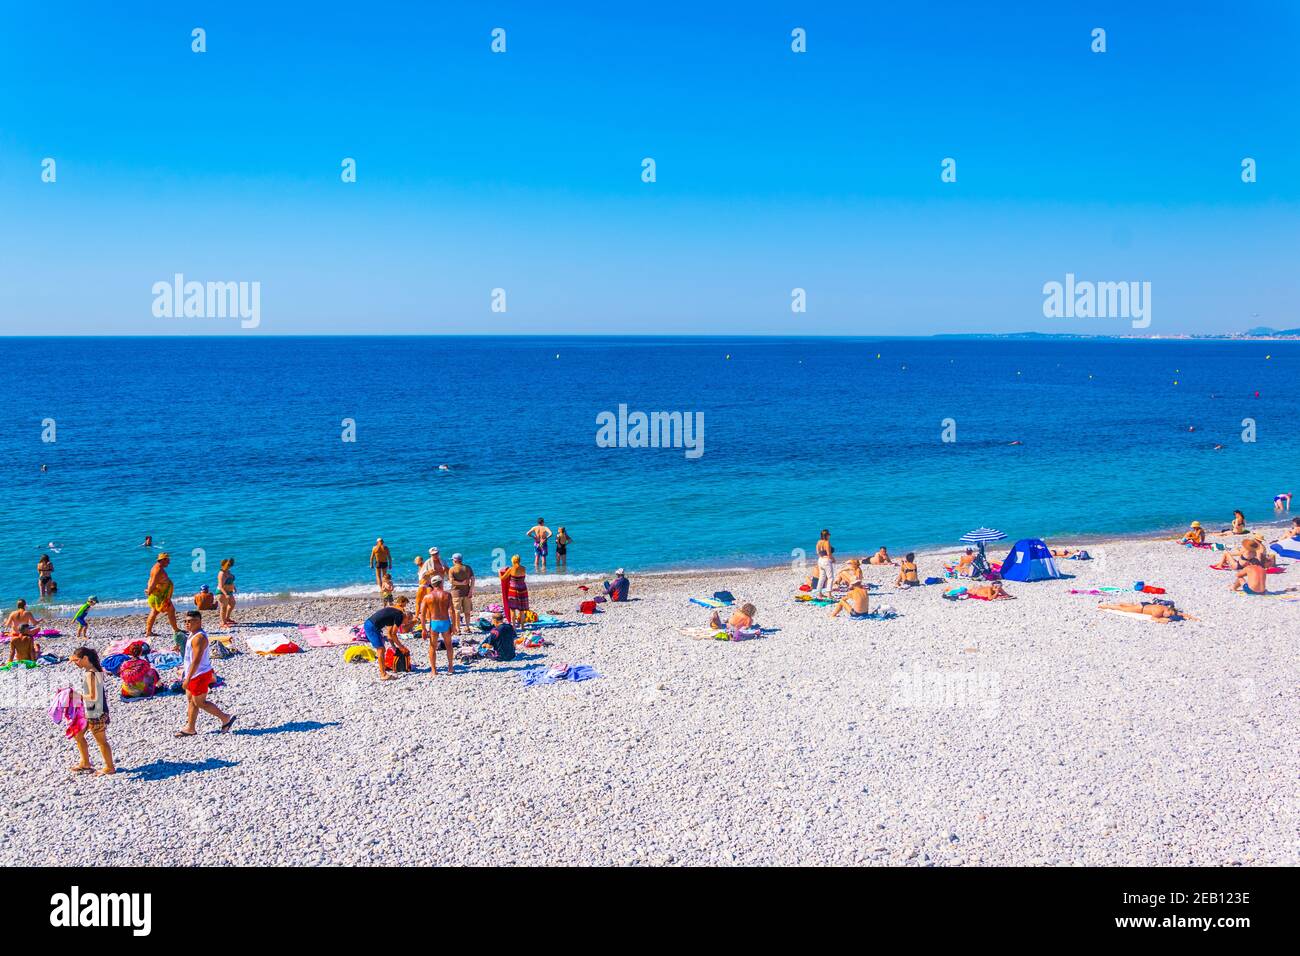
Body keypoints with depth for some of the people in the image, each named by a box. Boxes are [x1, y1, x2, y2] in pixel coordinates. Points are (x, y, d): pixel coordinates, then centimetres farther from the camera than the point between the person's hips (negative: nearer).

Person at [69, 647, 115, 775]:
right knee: (77, 734, 20)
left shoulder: (90, 674, -24)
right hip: (89, 711, 10)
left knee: (101, 740, 3)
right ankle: (85, 763, 33)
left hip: (96, 713, -10)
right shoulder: (89, 670, 6)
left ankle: (109, 767, 15)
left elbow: (93, 696, -26)